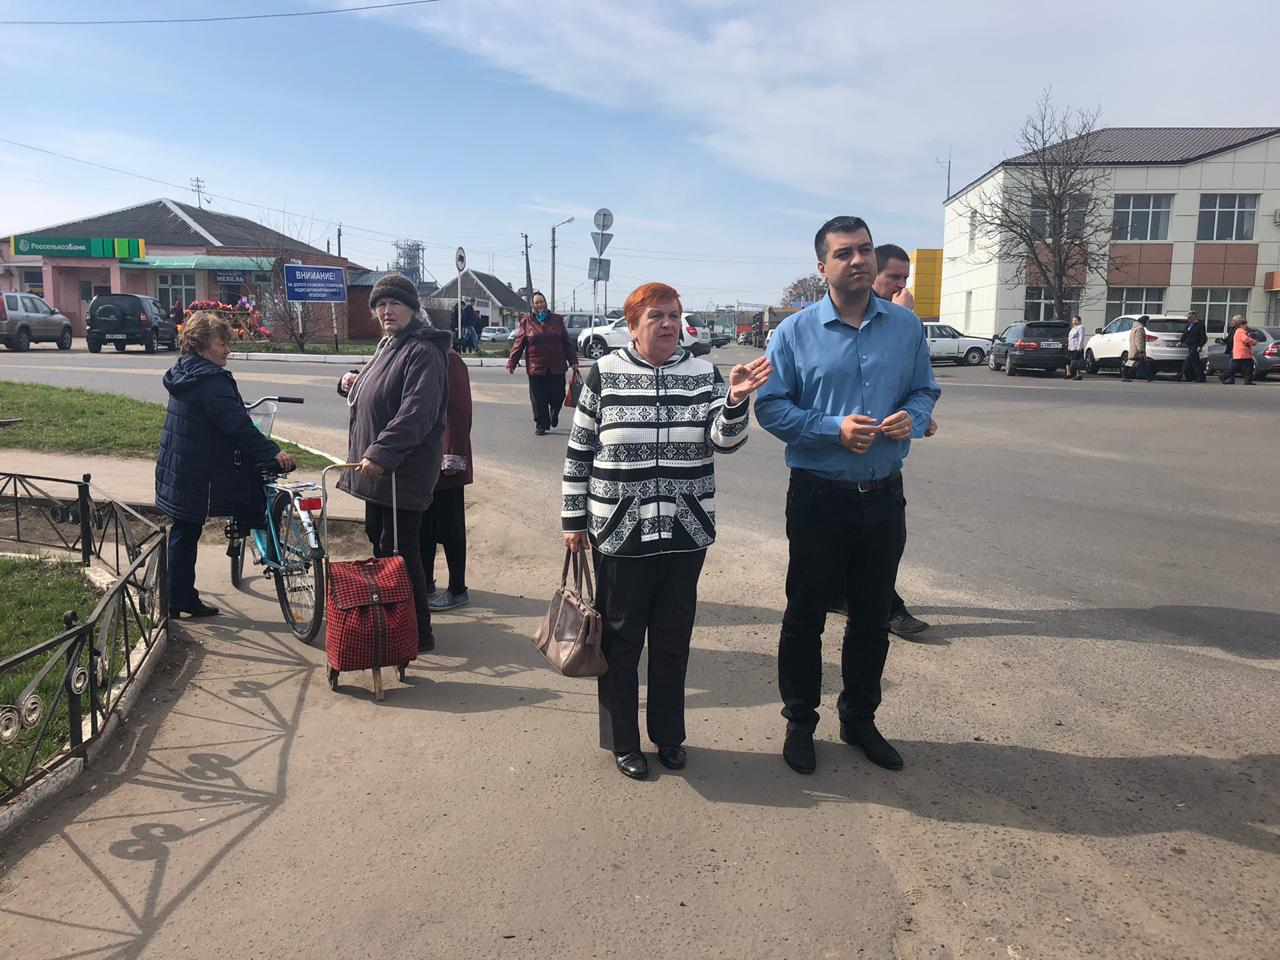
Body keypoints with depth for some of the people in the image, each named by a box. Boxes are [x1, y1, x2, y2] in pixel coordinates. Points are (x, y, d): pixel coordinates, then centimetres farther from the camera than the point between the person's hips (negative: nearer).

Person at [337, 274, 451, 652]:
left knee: (399, 550, -4)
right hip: (378, 468, 10)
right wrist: (351, 382, 11)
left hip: (404, 472, -10)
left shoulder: (423, 351, -16)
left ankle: (418, 632, 9)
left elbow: (416, 413, -27)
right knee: (379, 541, 18)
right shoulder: (389, 346, 16)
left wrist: (381, 453, -33)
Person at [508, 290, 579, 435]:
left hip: (556, 367, 1)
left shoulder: (557, 319, 8)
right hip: (536, 367, -1)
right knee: (538, 399, 1)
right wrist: (511, 362, -1)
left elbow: (567, 342, 9)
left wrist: (573, 361, 6)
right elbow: (519, 343, 4)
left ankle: (554, 413, 36)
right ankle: (541, 425, 16)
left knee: (558, 395, 3)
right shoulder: (527, 321, 4)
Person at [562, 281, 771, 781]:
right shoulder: (605, 373, -4)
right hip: (620, 532, -2)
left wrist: (736, 400, -27)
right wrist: (574, 519, 1)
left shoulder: (703, 373, 1)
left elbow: (725, 440, -8)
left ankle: (668, 735, 33)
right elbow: (579, 450, 1)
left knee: (673, 637, 14)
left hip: (685, 532, 2)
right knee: (620, 638, 10)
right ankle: (622, 741, 27)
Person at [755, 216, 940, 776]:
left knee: (872, 619, 15)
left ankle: (860, 719, 35)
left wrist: (912, 418, -11)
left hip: (884, 497, 3)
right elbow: (771, 407, -7)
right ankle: (800, 723, 27)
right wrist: (834, 428, -19)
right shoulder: (796, 331, -5)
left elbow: (925, 391, 12)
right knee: (805, 617, 9)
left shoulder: (907, 327, 4)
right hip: (818, 495, -3)